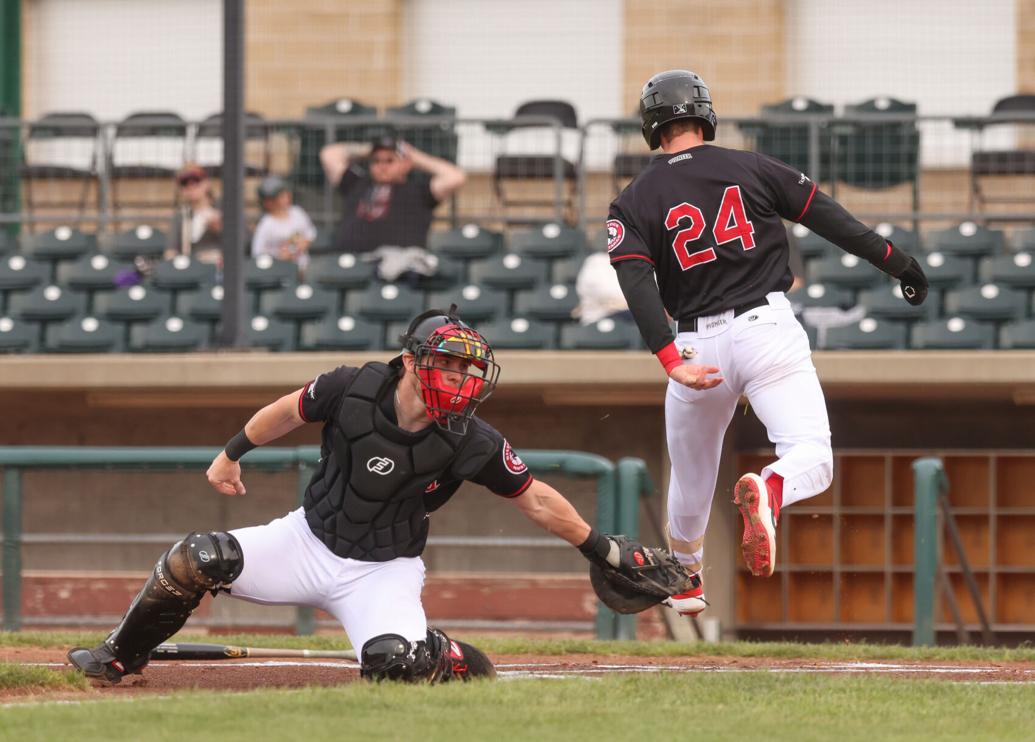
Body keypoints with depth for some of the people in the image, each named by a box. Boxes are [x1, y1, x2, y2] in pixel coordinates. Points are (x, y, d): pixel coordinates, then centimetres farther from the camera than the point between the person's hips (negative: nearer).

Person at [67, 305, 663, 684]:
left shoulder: (473, 444, -20)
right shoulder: (352, 390, -17)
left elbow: (537, 499, -8)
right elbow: (290, 411, 3)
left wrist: (603, 551, -7)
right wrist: (232, 453, 15)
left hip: (384, 571, -2)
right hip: (310, 540, 2)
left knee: (394, 660, -32)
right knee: (196, 560, -16)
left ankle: (472, 668, 3)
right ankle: (121, 658, 8)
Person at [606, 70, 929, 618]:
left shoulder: (633, 202, 6)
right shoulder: (750, 167, 6)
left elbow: (636, 283, -8)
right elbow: (828, 218, 6)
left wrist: (669, 360, -16)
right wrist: (896, 262, 13)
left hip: (697, 342, 2)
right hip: (768, 327, -2)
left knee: (692, 475, 22)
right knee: (812, 460, -10)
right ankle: (769, 490, -43)